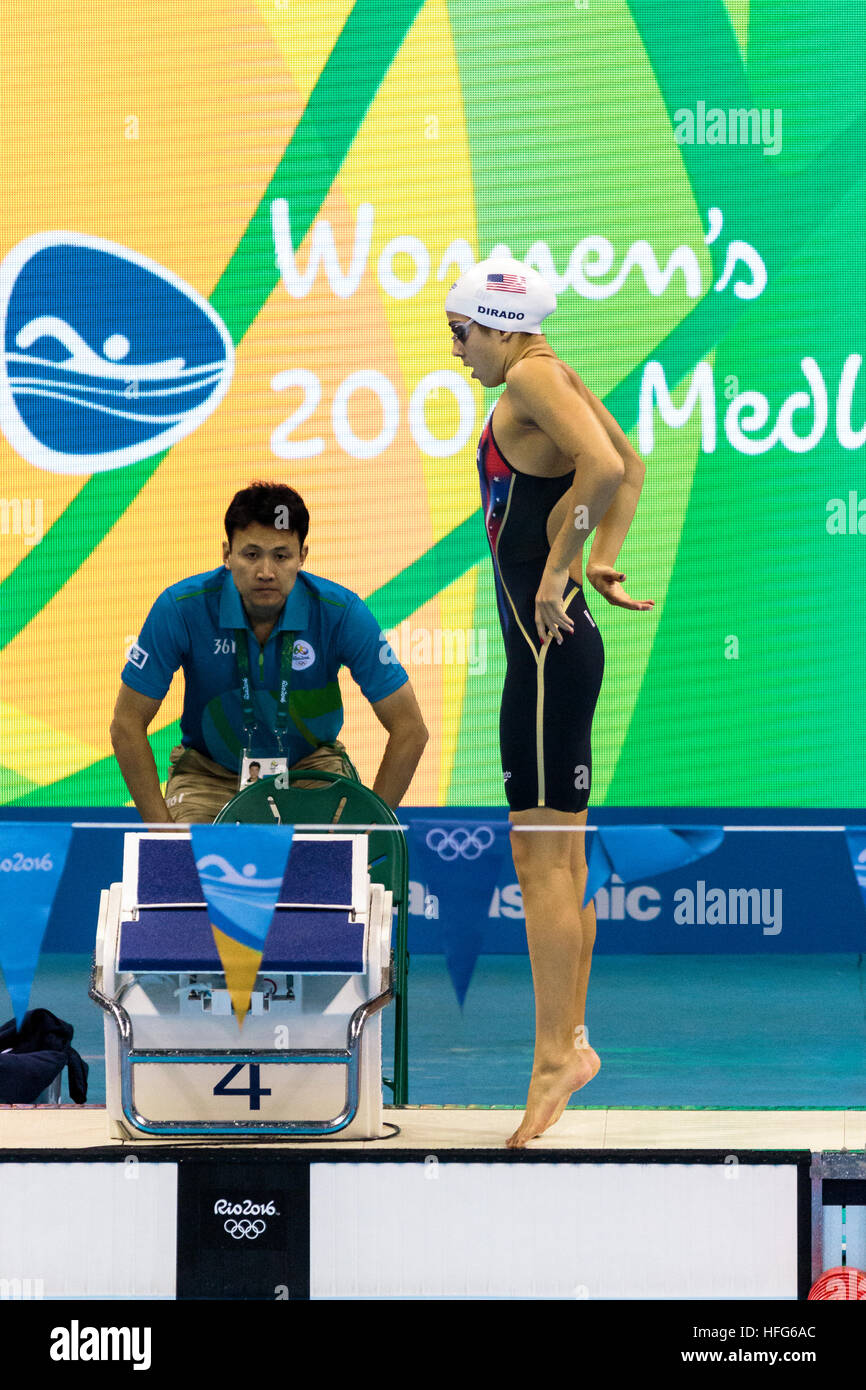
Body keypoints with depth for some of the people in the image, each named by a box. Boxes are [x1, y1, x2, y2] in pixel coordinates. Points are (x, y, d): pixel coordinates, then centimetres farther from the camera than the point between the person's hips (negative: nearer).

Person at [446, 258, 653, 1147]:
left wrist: (557, 572, -19)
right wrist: (602, 564, 16)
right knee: (560, 855, 13)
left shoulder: (534, 380, -13)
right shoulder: (557, 380, 15)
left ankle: (554, 1055, -8)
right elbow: (629, 471, 26)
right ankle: (572, 1035, 19)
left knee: (541, 854, -9)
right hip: (557, 642, 10)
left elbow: (603, 470, -29)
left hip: (547, 643, -10)